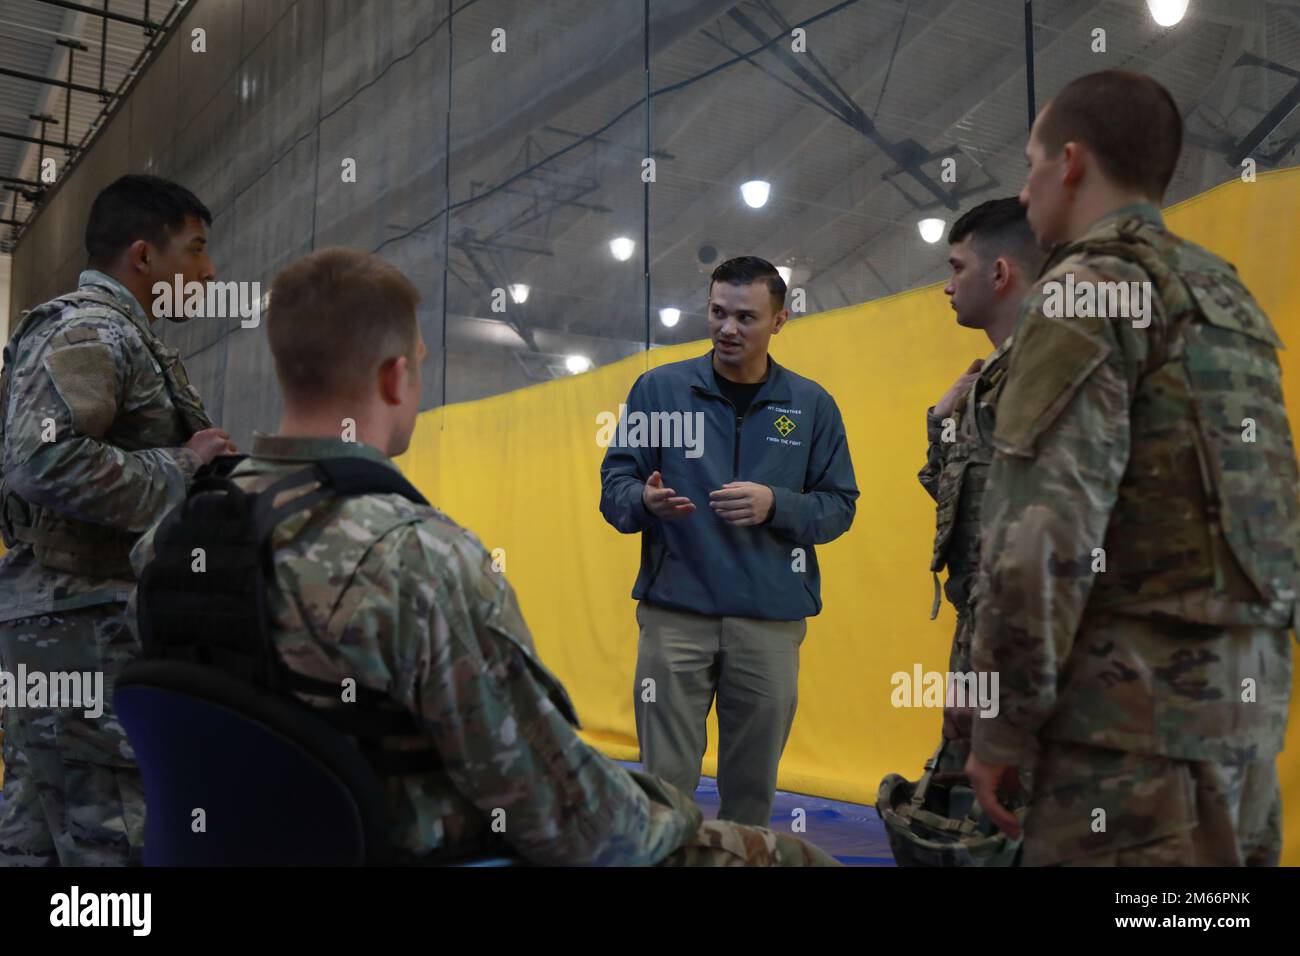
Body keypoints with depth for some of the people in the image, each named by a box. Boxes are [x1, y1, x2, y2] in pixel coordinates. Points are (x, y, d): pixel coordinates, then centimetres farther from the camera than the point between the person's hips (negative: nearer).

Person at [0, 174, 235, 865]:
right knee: (115, 840, -6)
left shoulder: (112, 334, 20)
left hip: (57, 621, 10)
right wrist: (178, 466, -16)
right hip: (85, 623, -10)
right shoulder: (90, 330, -11)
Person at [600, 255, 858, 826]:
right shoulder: (659, 388, 4)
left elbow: (839, 506, 8)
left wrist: (775, 505, -12)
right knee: (665, 778, 0)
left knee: (752, 786, 11)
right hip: (675, 614, -1)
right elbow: (615, 482, 5)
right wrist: (645, 500, -18)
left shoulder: (812, 405, 8)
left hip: (770, 622, 2)